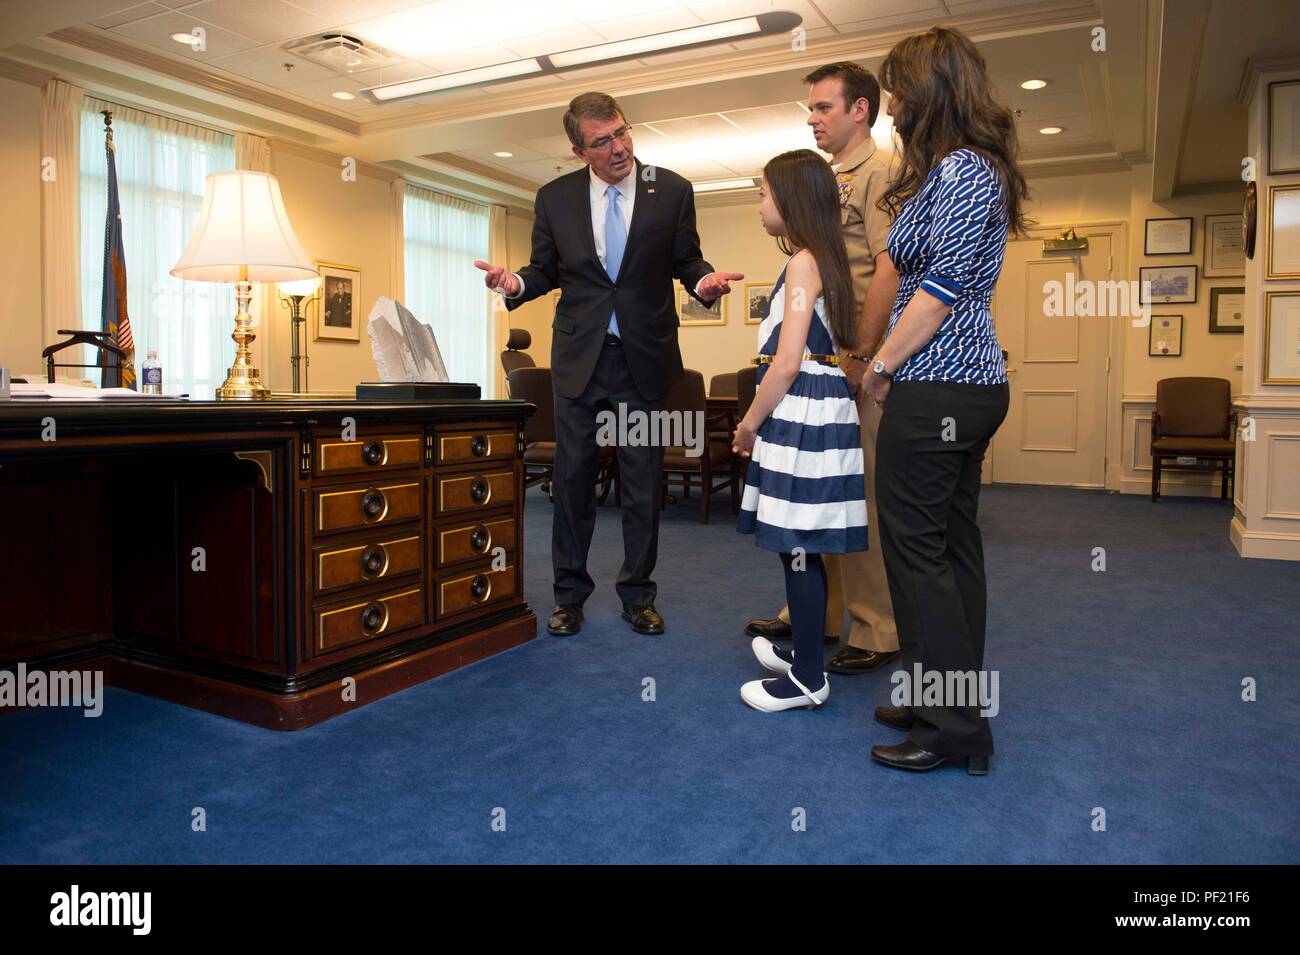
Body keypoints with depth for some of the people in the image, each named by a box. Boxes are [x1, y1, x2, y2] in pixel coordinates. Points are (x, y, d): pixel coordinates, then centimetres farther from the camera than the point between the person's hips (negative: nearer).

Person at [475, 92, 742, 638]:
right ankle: (570, 594, 19)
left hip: (645, 357, -1)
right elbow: (545, 270, 9)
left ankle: (637, 595, 19)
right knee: (572, 478, 5)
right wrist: (515, 282, -13)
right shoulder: (554, 198, 3)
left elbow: (686, 260, 5)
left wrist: (704, 281, -17)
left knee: (642, 482, 5)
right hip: (579, 357, 1)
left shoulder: (672, 191, 0)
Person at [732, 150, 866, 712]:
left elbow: (786, 363, -19)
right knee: (800, 549, 16)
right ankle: (802, 653, 30)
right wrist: (760, 420, 21)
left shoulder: (802, 262, -12)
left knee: (798, 548, -3)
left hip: (799, 412, -10)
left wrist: (749, 423, -8)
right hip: (816, 412, 10)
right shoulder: (824, 260, 18)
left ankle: (807, 681, 6)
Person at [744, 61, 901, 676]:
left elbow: (889, 271, -16)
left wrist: (860, 355, -21)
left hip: (856, 361, -9)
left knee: (862, 494, -6)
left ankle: (877, 632, 5)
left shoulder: (878, 174, -4)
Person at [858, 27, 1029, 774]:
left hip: (935, 392, -10)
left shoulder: (959, 171, -12)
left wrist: (880, 368, -9)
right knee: (953, 546, 14)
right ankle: (957, 705, 26)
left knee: (918, 552, -4)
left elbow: (941, 288, -18)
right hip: (971, 384, 11)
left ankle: (953, 731, 5)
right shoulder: (967, 167, 20)